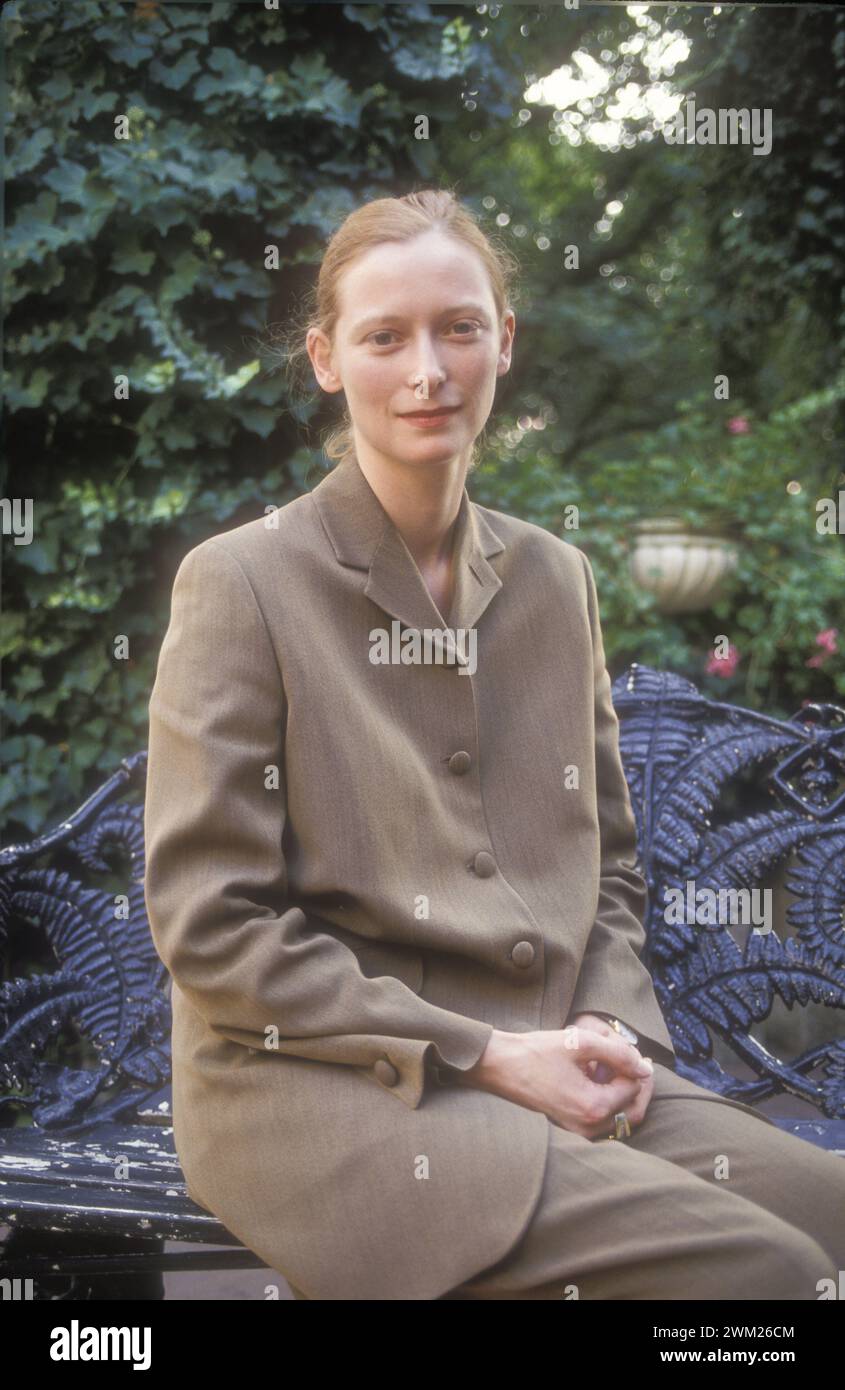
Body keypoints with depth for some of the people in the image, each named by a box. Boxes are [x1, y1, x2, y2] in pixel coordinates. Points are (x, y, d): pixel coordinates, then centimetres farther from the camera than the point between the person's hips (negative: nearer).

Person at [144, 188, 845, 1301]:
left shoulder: (557, 581, 13)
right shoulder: (243, 582, -4)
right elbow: (207, 920, -8)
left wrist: (608, 1026, -2)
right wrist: (485, 1057, -13)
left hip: (544, 1068, 6)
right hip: (320, 1085, -5)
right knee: (753, 1262, -25)